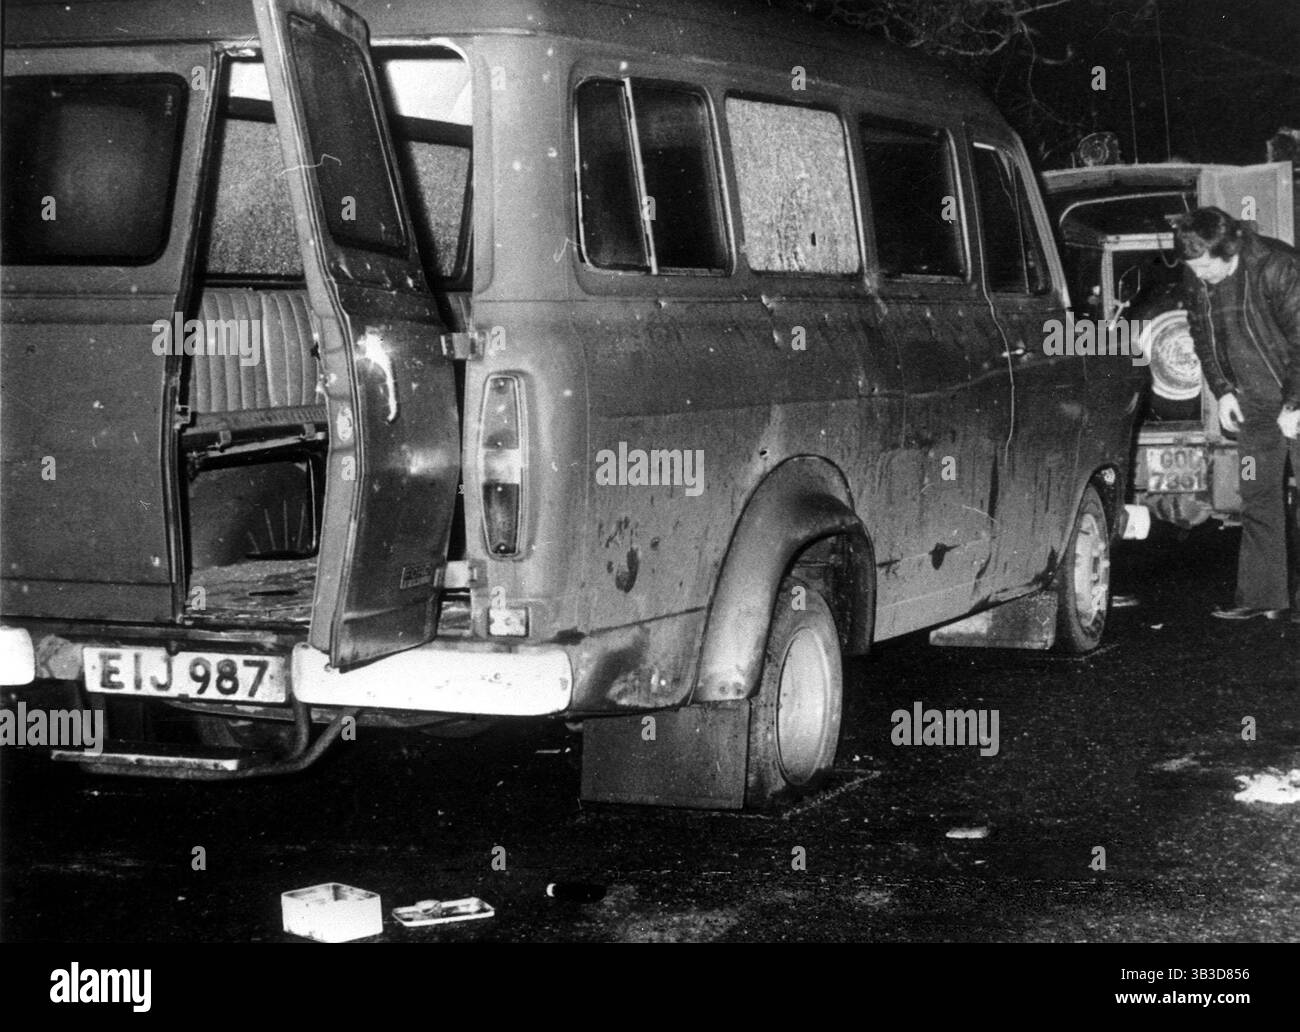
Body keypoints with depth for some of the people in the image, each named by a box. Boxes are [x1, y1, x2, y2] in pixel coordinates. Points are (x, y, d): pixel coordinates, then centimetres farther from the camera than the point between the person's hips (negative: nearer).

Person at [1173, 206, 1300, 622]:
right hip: (1254, 404, 6)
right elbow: (1202, 337, 14)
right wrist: (1222, 391, 5)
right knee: (1258, 499, 6)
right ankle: (1261, 595, 9)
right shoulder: (1198, 282, 0)